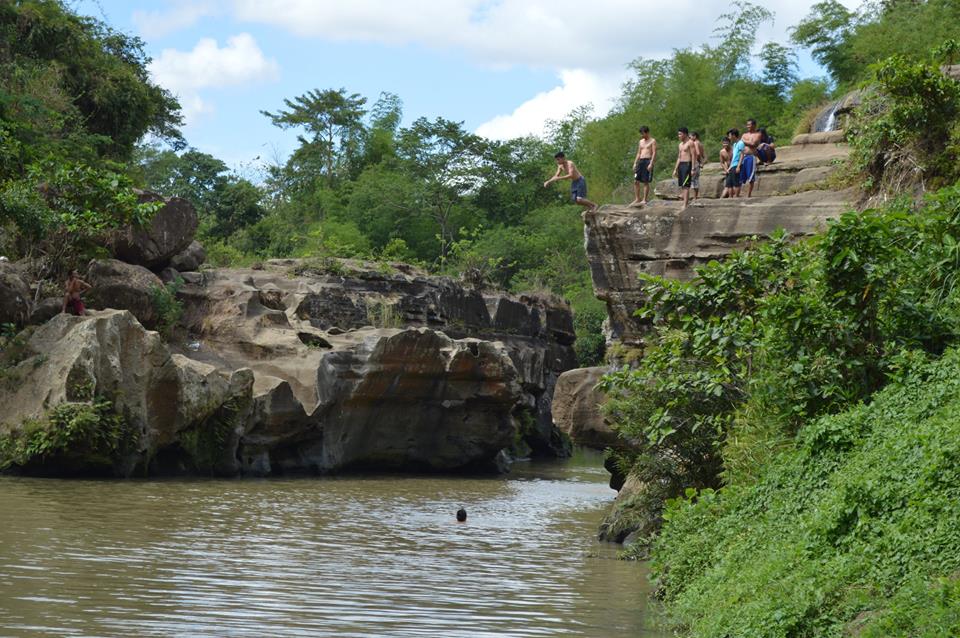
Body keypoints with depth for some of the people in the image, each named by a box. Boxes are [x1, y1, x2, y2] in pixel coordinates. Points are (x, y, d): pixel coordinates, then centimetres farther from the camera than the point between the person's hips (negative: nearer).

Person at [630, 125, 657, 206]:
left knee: (646, 182, -5)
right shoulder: (641, 142, 20)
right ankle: (637, 199, 5)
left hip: (648, 161, -7)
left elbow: (654, 153, -7)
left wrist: (651, 164, -18)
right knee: (636, 181, 0)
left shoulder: (652, 141, 0)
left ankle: (644, 200, -2)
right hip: (640, 161, 7)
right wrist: (635, 163, 12)